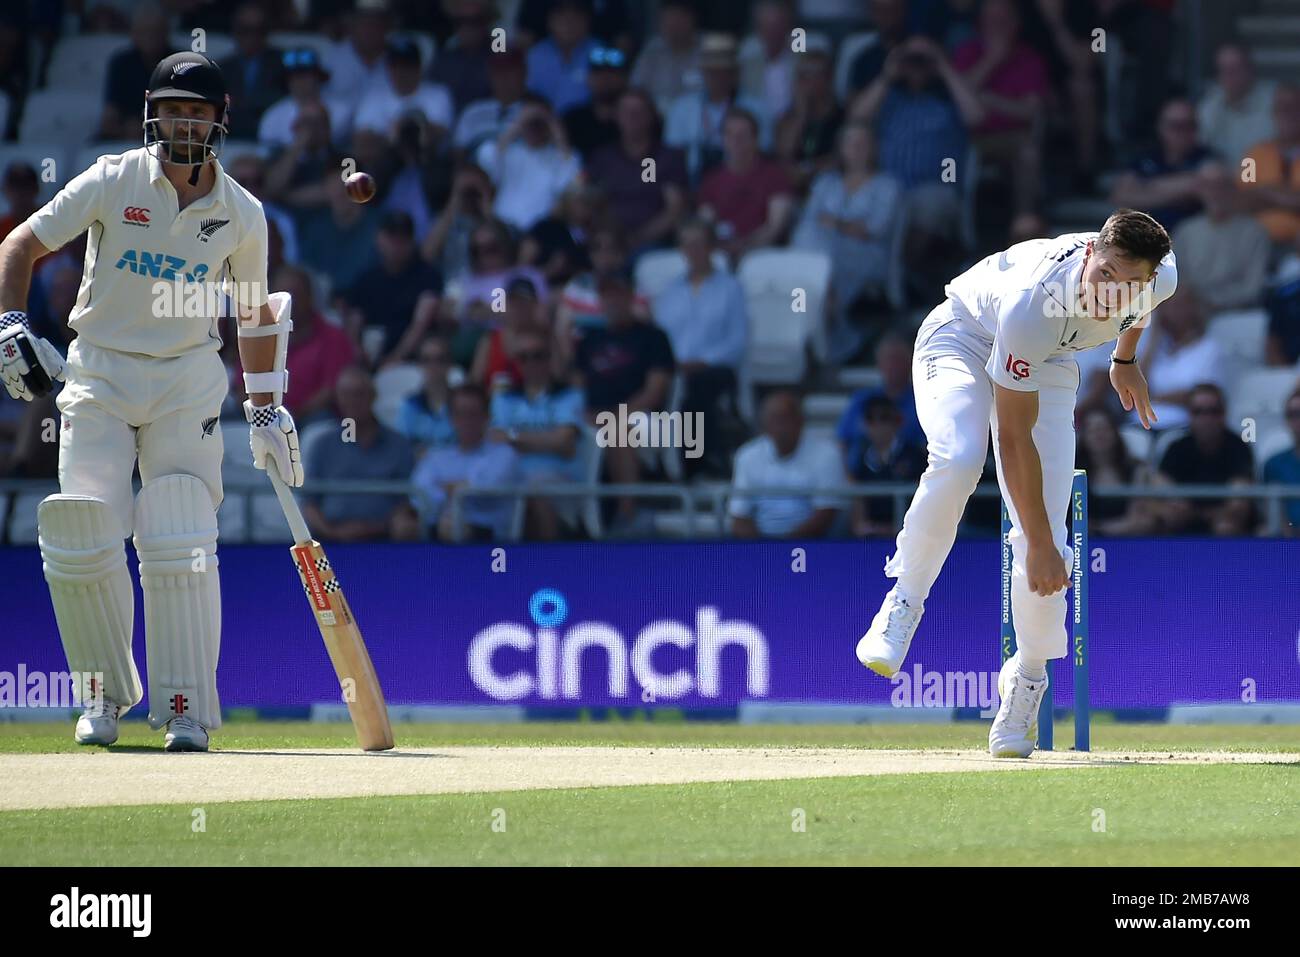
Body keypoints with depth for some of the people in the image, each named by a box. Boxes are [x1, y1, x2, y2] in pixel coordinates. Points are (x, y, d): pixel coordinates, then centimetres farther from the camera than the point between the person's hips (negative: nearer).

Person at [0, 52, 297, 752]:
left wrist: (264, 410, 13)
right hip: (99, 374, 0)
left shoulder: (242, 214, 0)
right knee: (82, 548, -9)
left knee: (181, 549, -12)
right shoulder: (113, 182, -7)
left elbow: (256, 313, 15)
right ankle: (105, 693, 12)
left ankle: (185, 712, -5)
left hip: (188, 384, 0)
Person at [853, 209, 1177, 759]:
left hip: (1047, 364, 4)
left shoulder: (1162, 276, -26)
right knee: (958, 461, -37)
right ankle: (903, 604, -19)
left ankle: (1026, 681, 9)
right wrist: (1039, 544, -36)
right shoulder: (1032, 301, -41)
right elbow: (1014, 436, -36)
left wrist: (1126, 359, 19)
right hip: (963, 338, -4)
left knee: (1046, 543, -10)